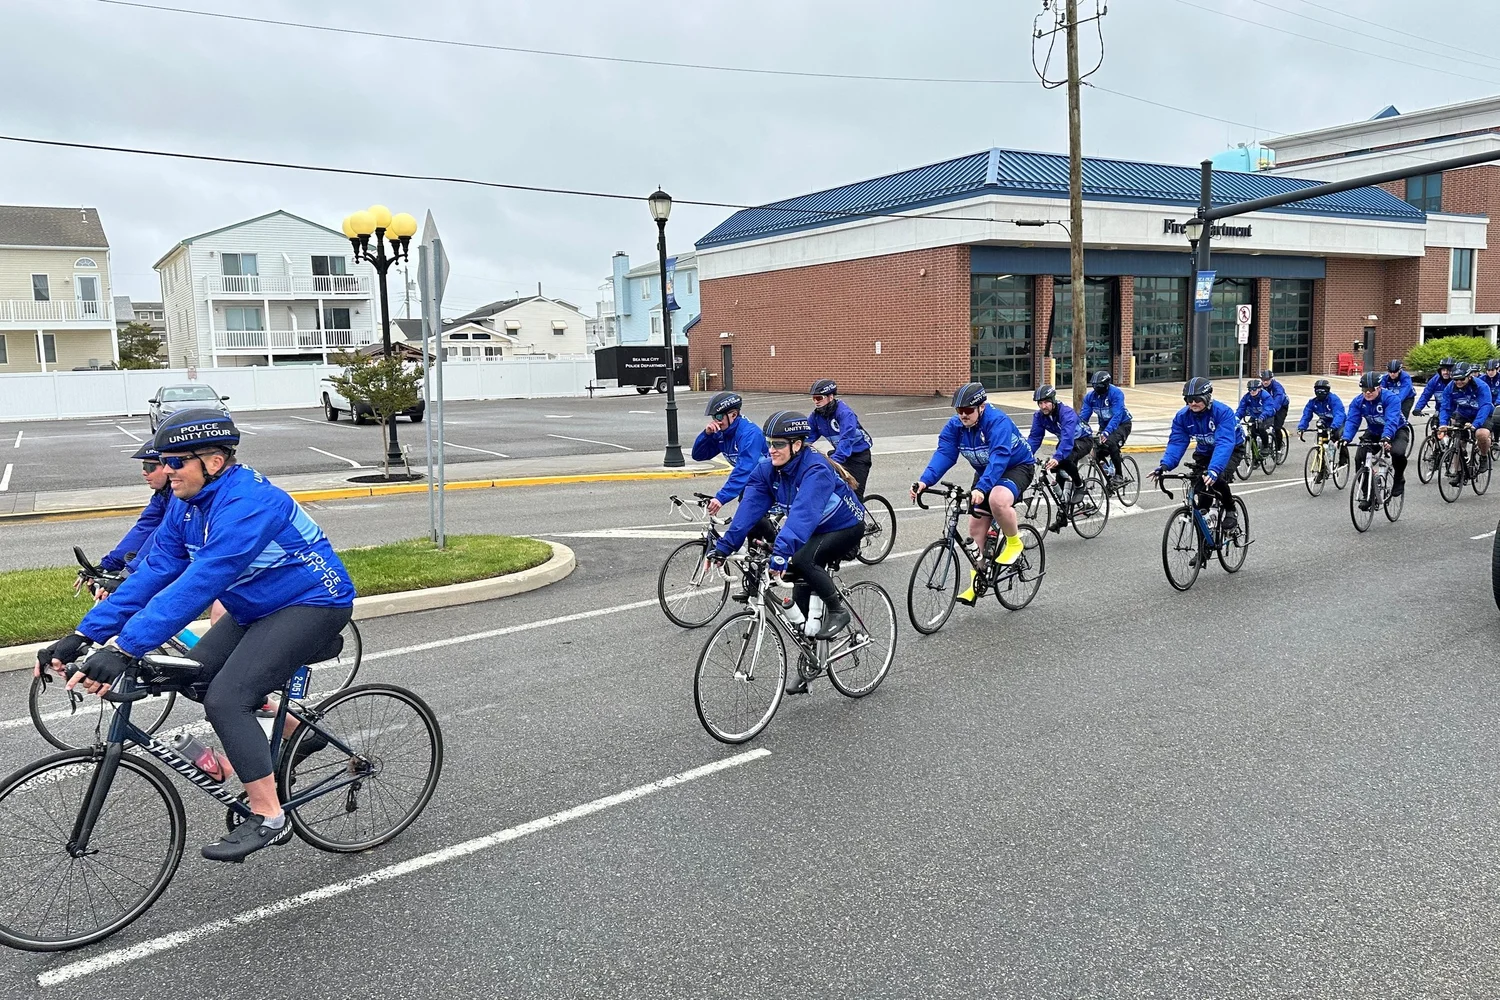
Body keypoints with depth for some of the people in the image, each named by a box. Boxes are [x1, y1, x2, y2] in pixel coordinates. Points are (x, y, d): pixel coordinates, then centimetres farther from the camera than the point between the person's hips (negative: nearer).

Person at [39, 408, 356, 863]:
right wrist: (84, 636, -9)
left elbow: (197, 585, -35)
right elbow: (154, 571, -2)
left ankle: (269, 818, -7)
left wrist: (122, 649, -39)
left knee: (225, 699, -19)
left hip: (314, 603, -10)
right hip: (260, 608, 10)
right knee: (196, 677, 7)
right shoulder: (187, 503, 0)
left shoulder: (246, 502, -28)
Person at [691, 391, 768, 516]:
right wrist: (707, 434, -19)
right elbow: (698, 455, 0)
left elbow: (744, 470, -39)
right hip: (749, 481, 8)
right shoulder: (721, 433, -4)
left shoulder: (749, 433, -29)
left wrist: (721, 497, -46)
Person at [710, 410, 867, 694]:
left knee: (802, 559, -32)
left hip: (845, 527, -7)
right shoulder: (768, 470, -12)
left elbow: (803, 514, -46)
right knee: (802, 599, 3)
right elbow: (749, 508, -20)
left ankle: (838, 609, -7)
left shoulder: (816, 470, -33)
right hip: (814, 531, 7)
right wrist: (724, 545, -31)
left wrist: (781, 552, -58)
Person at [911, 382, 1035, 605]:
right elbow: (943, 454, -23)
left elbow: (999, 458, -42)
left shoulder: (998, 423, -31)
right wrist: (924, 481, -40)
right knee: (976, 527, 1)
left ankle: (1014, 542, -10)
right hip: (985, 472, 6)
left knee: (997, 499, -38)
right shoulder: (954, 426, -13)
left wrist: (981, 489, -56)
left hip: (1016, 467, -6)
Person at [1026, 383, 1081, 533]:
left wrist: (1057, 457, -61)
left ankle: (1079, 484, -4)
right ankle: (1062, 514, 4)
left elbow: (1067, 437, -47)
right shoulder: (1039, 416, -16)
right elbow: (1034, 438, -16)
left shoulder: (1067, 413, -35)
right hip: (1064, 441, 6)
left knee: (1065, 460, -35)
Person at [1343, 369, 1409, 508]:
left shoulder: (1391, 398, -28)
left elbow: (1392, 421, -41)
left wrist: (1386, 438, -59)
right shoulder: (1358, 401, -15)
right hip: (1374, 432, 4)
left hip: (1397, 430, -4)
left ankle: (1399, 478, -2)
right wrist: (1346, 438, -42)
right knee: (1359, 458, -18)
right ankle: (1367, 494, -4)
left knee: (1398, 452, -35)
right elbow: (1351, 421, -23)